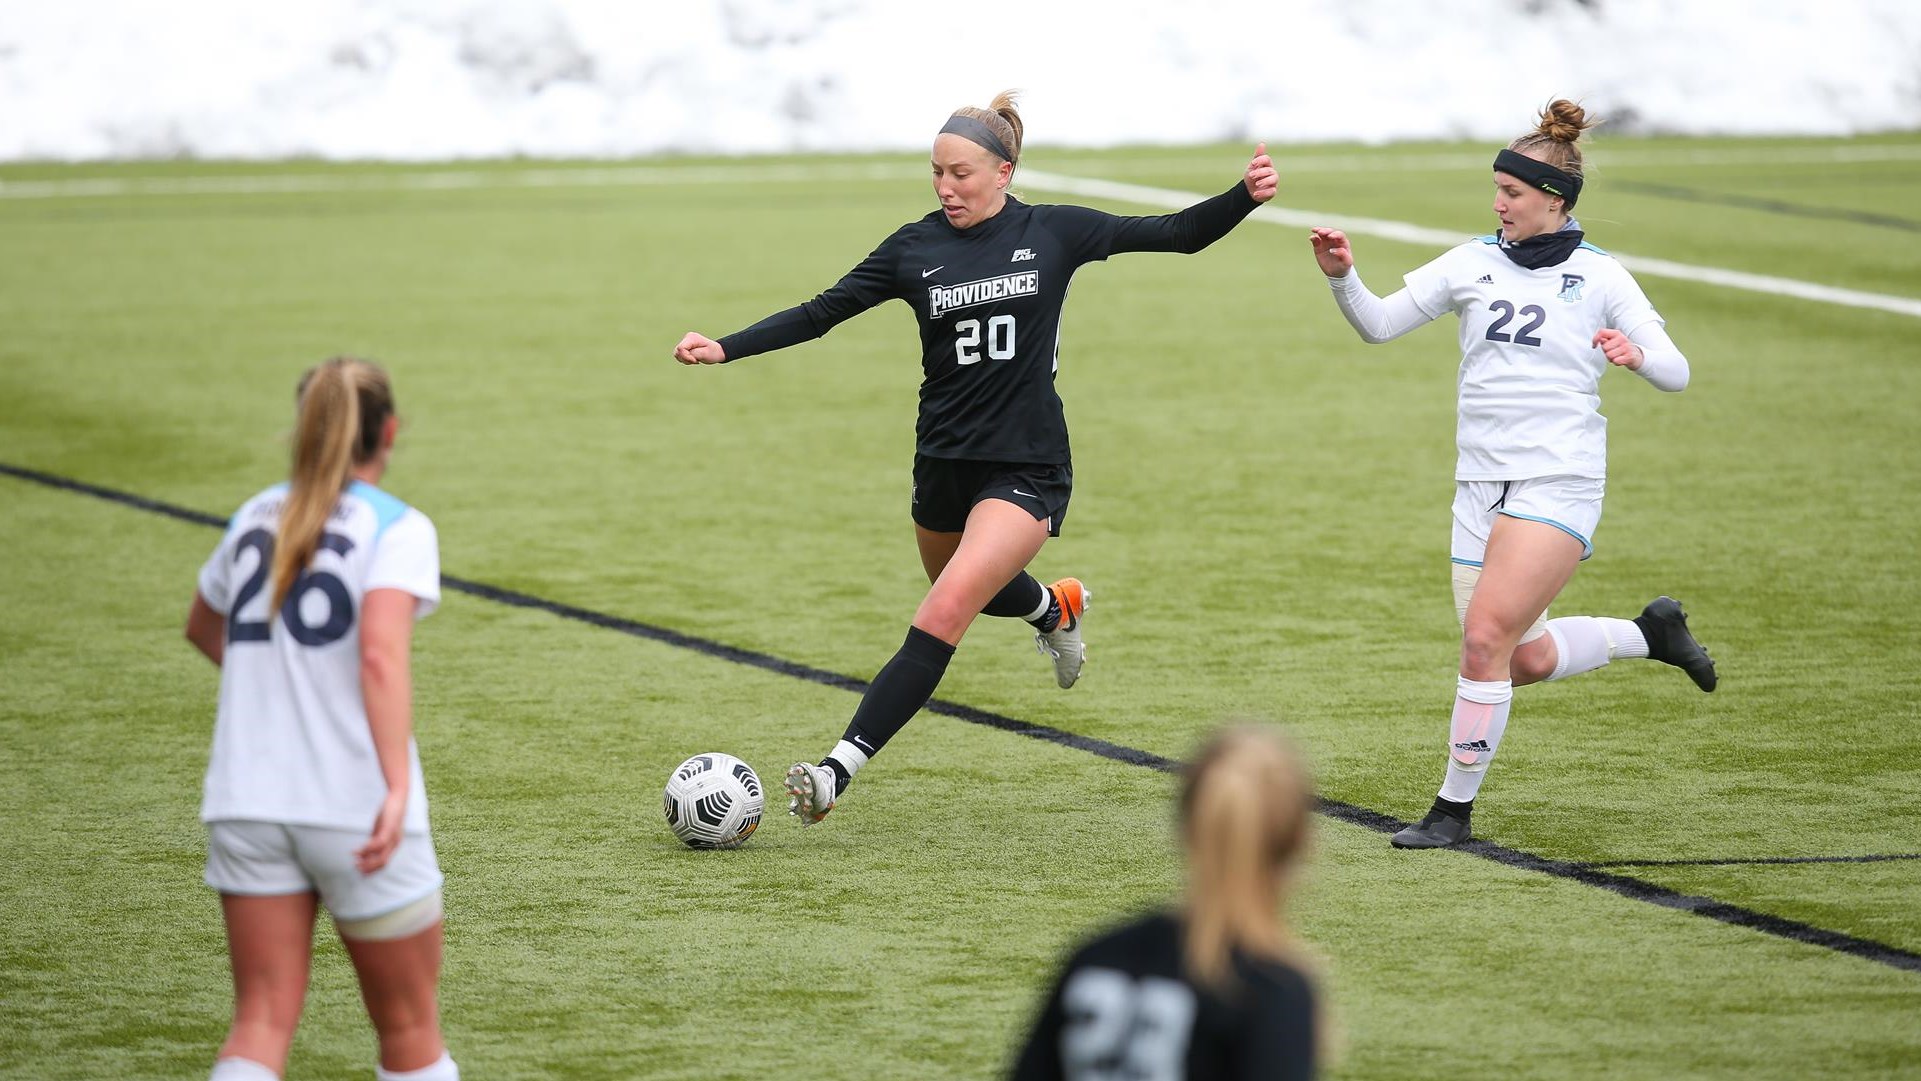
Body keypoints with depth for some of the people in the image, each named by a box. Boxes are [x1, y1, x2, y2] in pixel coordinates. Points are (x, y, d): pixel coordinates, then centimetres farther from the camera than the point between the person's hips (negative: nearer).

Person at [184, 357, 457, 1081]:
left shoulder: (255, 519, 11)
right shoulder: (397, 528, -6)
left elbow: (204, 628, 30)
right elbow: (382, 653, -22)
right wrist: (398, 787, -29)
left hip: (245, 799, 4)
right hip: (356, 803, -4)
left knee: (262, 1019, 1)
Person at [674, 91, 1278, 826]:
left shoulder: (1054, 234, -4)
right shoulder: (916, 248, -1)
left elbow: (1180, 234, 3)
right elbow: (819, 314, 1)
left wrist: (1245, 197, -13)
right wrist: (725, 349, -10)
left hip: (1027, 470, -4)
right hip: (944, 462, 4)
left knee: (944, 614, -21)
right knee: (968, 591, 27)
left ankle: (839, 769, -24)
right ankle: (1054, 606, 62)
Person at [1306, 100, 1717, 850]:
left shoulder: (1598, 276, -2)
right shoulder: (1474, 263, 8)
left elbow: (1675, 373, -3)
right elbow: (1378, 324, 9)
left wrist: (1637, 355, -25)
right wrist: (1342, 277, -10)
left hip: (1558, 483, -5)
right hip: (1482, 483, 6)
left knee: (1486, 638, -17)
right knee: (1525, 662, 8)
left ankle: (1455, 808, -6)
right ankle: (1649, 632, 35)